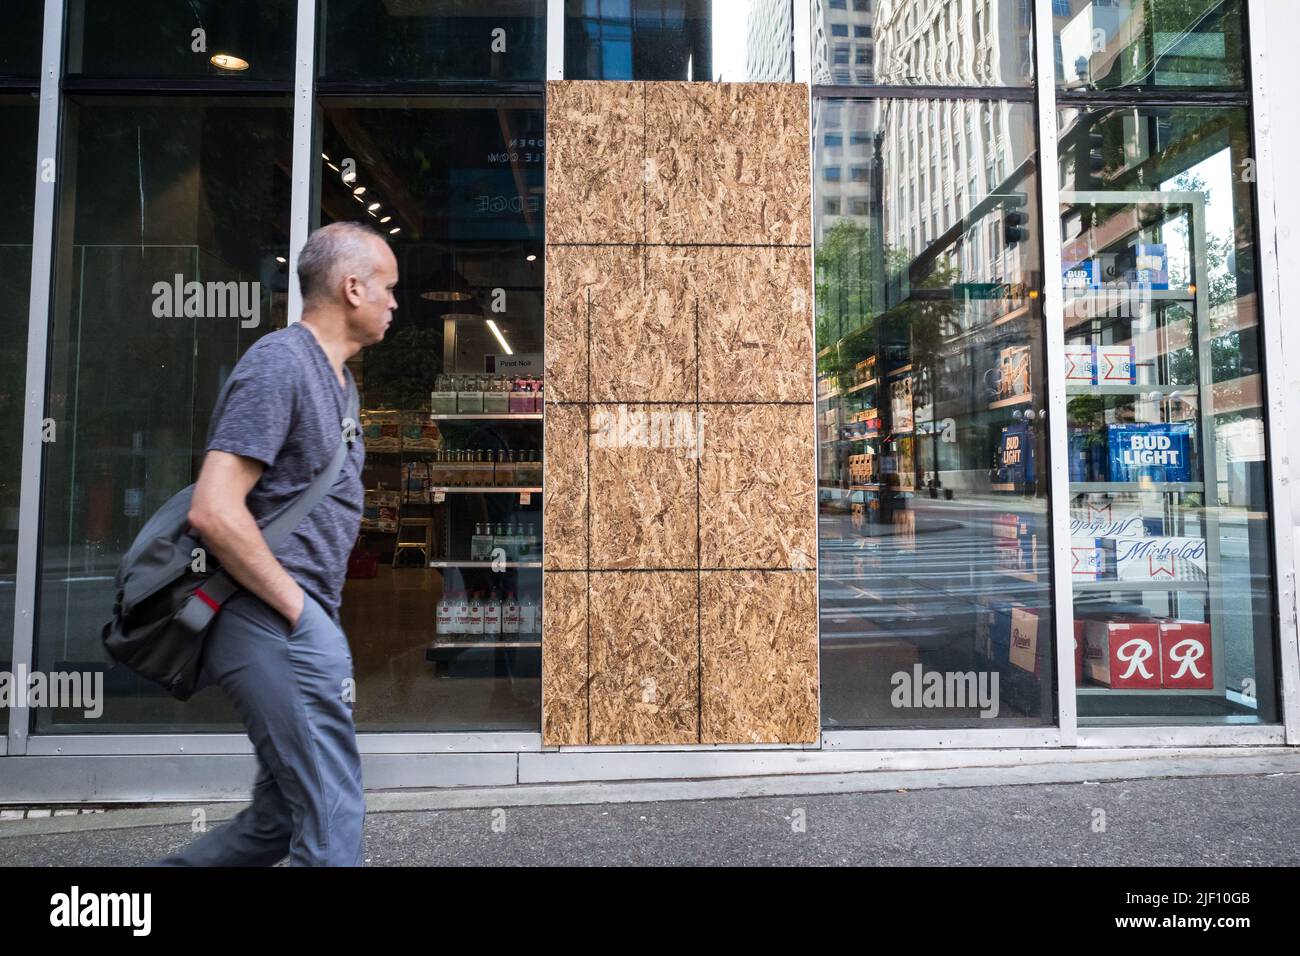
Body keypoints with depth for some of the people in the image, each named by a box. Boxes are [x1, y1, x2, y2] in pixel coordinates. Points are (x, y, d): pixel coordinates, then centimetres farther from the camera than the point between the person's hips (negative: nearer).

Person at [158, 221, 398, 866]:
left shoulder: (336, 376, 17)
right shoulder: (280, 362, -13)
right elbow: (214, 512, -22)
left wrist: (319, 617, 16)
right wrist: (299, 608, -14)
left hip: (302, 625, 10)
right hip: (278, 625, -9)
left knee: (281, 819, 17)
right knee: (330, 819, -3)